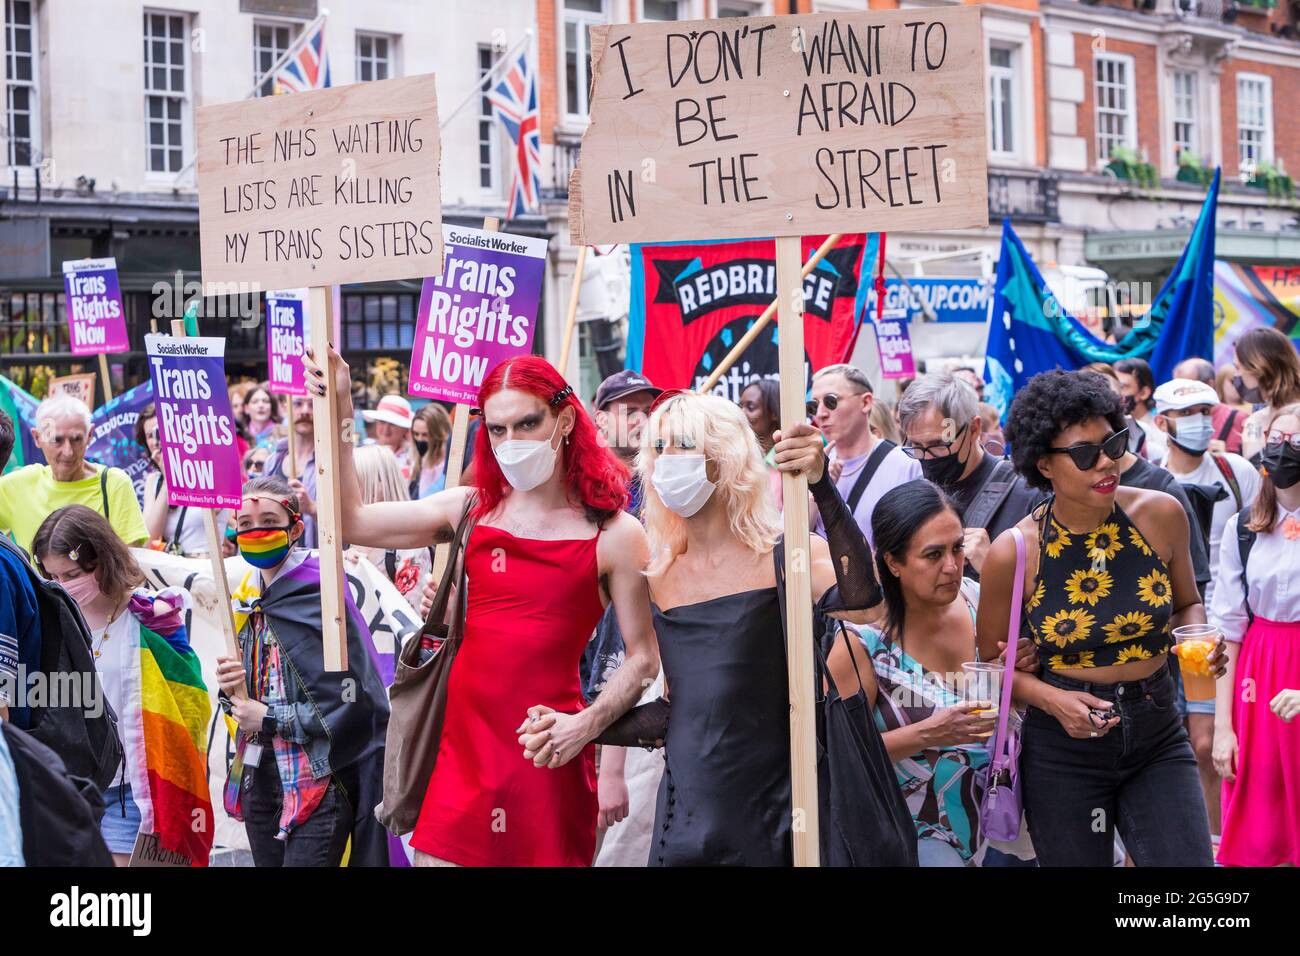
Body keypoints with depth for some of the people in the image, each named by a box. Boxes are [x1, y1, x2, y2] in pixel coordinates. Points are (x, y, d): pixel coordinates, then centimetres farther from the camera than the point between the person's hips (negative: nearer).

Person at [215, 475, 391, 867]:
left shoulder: (320, 596, -12)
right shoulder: (246, 600, 10)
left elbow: (357, 699, -17)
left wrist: (271, 718, -12)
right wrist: (231, 690, -5)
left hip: (319, 785, -7)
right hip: (260, 780, 7)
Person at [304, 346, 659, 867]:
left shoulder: (613, 535, -2)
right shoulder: (472, 509, 7)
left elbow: (643, 657, 0)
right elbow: (350, 523, 9)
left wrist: (588, 723, -15)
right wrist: (339, 412, 6)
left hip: (545, 749, -3)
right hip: (465, 743, 3)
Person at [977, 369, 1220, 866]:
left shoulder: (1161, 515, -5)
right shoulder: (1013, 553, -11)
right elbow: (991, 663, 2)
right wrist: (1052, 699, -15)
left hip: (1157, 737, 2)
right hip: (1063, 751, -2)